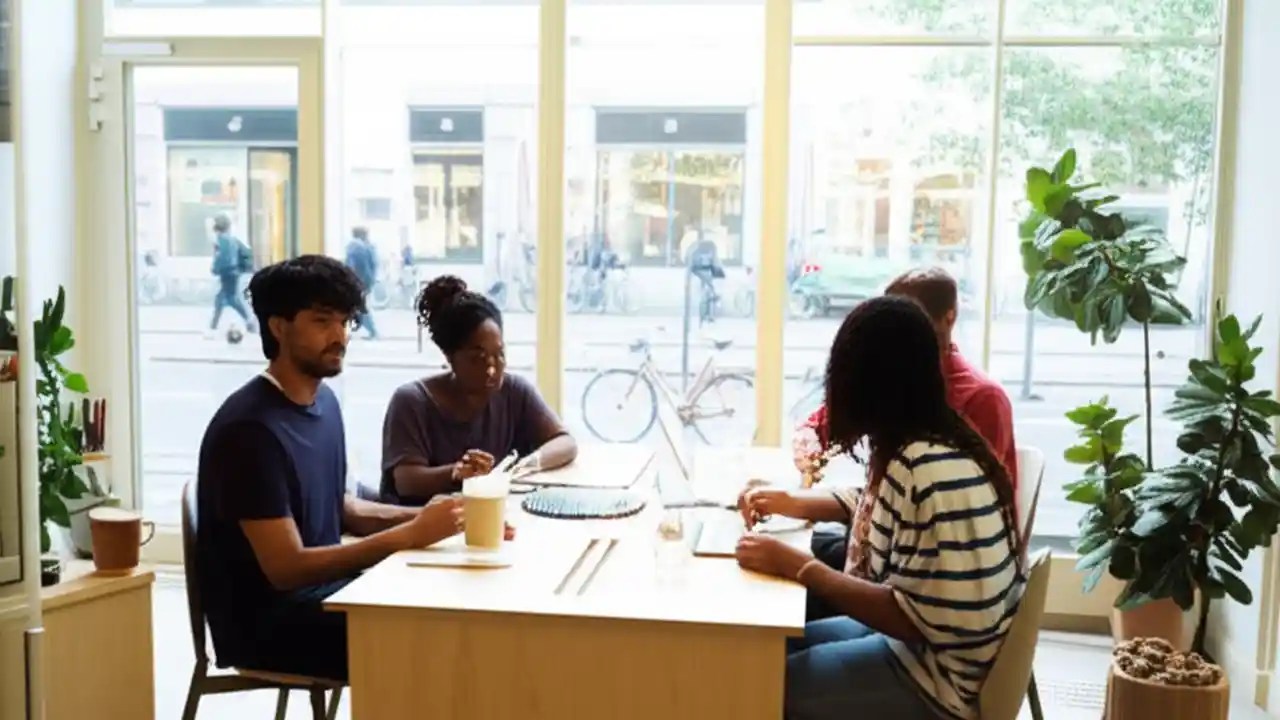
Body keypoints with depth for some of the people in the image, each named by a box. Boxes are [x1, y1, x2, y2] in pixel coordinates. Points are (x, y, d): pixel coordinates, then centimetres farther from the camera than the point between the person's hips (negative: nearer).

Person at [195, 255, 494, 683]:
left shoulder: (323, 401, 5)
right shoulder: (250, 429, -22)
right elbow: (287, 568, -24)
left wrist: (417, 518, -3)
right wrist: (411, 535, -25)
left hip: (323, 591, 8)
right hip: (266, 621, -8)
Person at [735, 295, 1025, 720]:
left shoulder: (934, 472, -28)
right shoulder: (911, 446, 1)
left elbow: (914, 619, -26)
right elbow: (883, 508, 23)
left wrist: (798, 567, -23)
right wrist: (798, 505, 14)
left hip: (941, 674, -9)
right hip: (919, 640, 9)